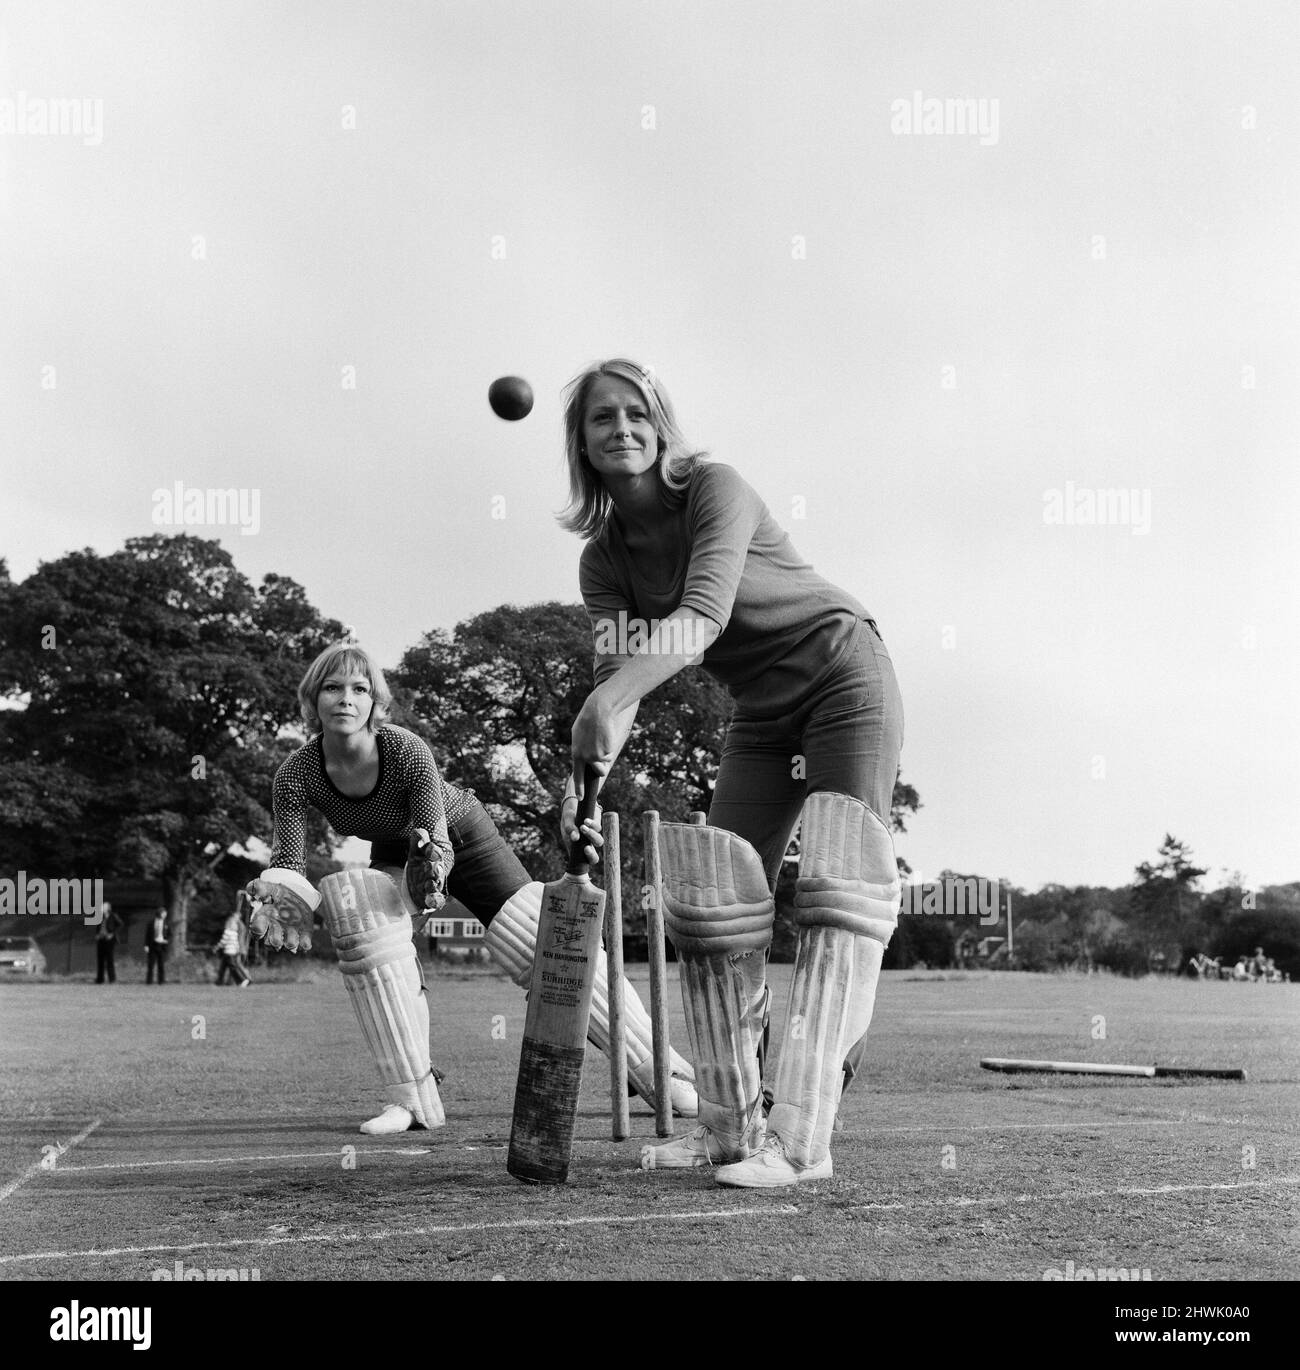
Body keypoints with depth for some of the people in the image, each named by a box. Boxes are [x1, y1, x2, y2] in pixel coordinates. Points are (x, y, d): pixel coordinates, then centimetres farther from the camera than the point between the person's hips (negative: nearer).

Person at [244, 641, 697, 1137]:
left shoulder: (408, 752, -34)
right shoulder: (295, 776, -26)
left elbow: (435, 839, -29)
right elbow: (289, 862, -23)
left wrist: (431, 866, -51)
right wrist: (276, 893, -44)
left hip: (462, 838, -3)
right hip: (393, 857, 3)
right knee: (367, 932, -26)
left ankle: (660, 1072, -1)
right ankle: (411, 1098, -13)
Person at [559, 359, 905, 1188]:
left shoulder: (714, 490, -19)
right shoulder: (605, 558, -2)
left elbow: (705, 614, -34)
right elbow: (617, 670, -13)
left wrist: (614, 699, -49)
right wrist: (585, 775, -33)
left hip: (842, 675, -7)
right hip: (762, 710, 7)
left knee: (837, 888, -17)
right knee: (717, 896, 0)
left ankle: (800, 1139, -22)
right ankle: (730, 1126, 8)